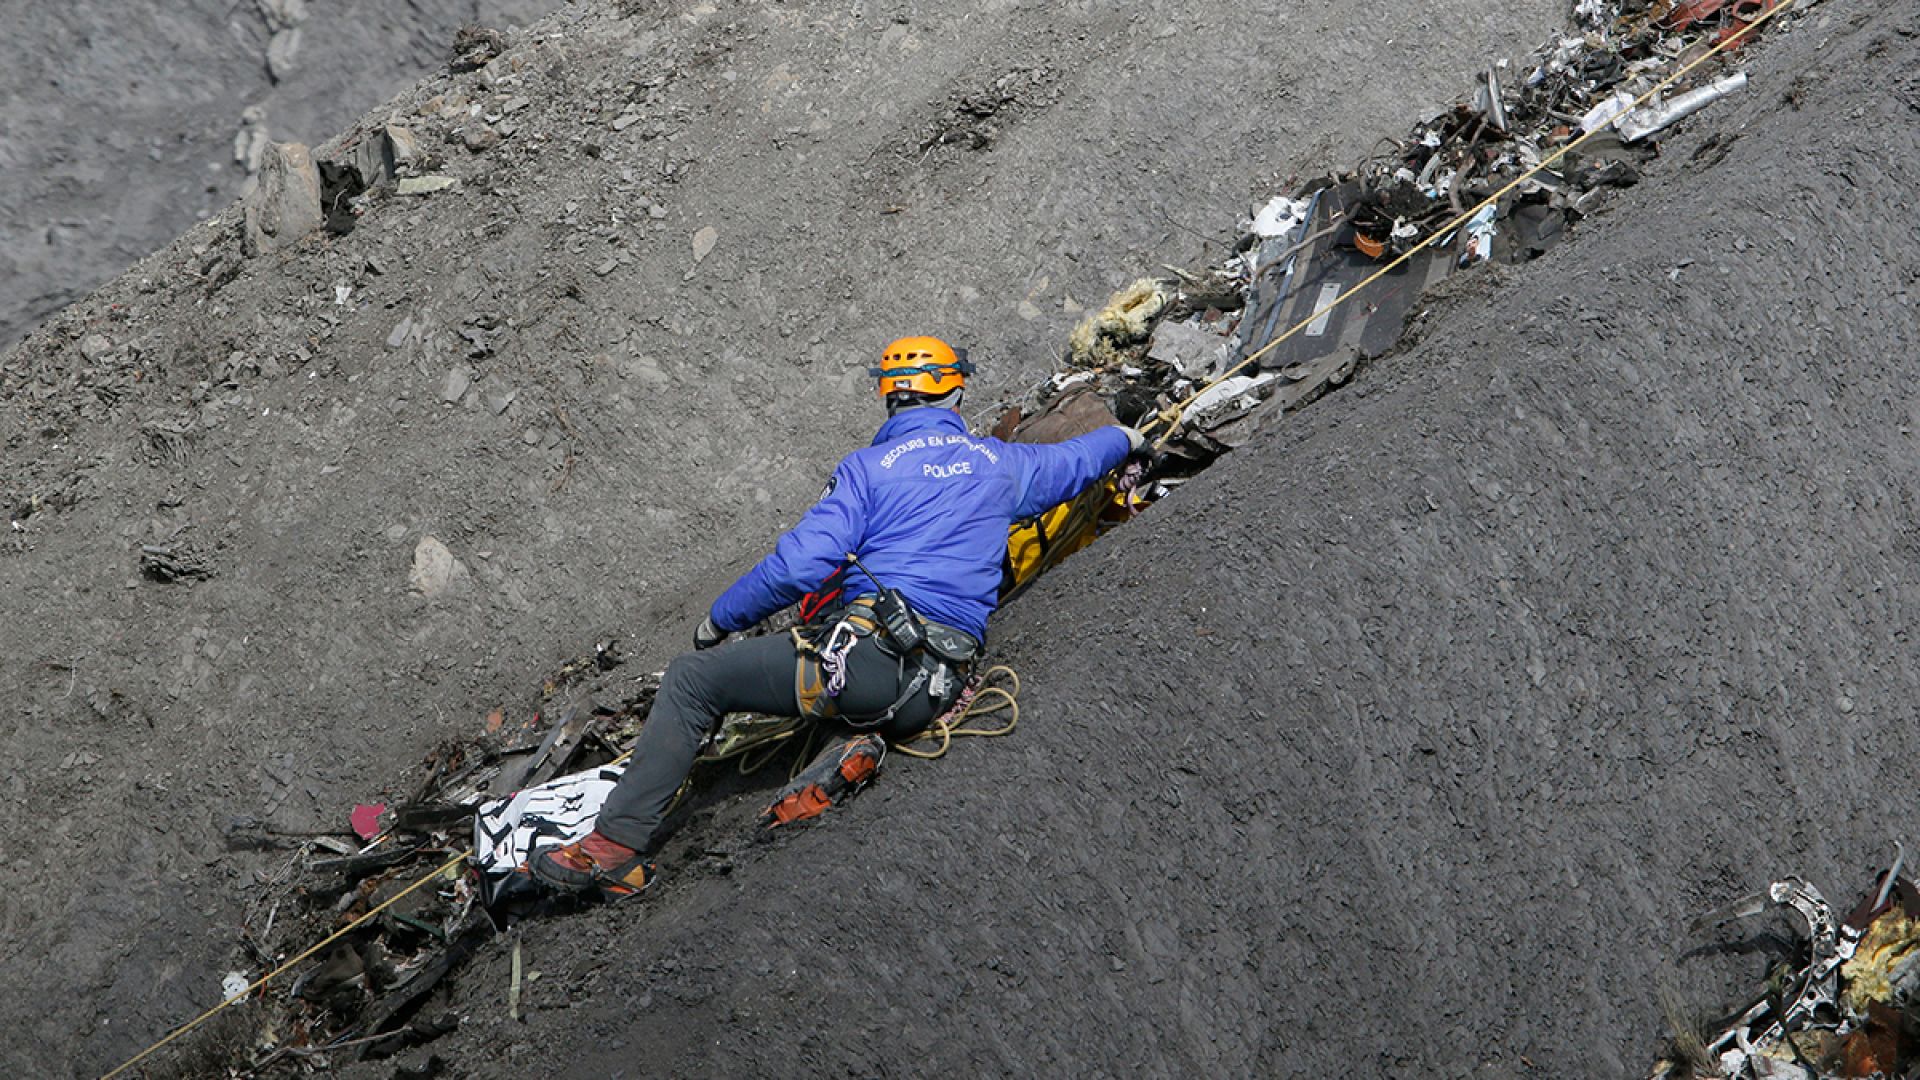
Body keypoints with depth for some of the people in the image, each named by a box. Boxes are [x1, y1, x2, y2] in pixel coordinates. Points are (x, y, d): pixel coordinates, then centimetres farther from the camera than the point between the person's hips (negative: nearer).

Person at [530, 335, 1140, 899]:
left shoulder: (870, 467, 2)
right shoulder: (1001, 464, 15)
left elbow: (799, 566, -6)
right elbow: (1077, 461, 35)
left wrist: (719, 619, 7)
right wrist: (1124, 438, 57)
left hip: (865, 653, -5)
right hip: (936, 689, 5)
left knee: (692, 679, 5)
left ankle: (616, 846, -1)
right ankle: (863, 747, -2)